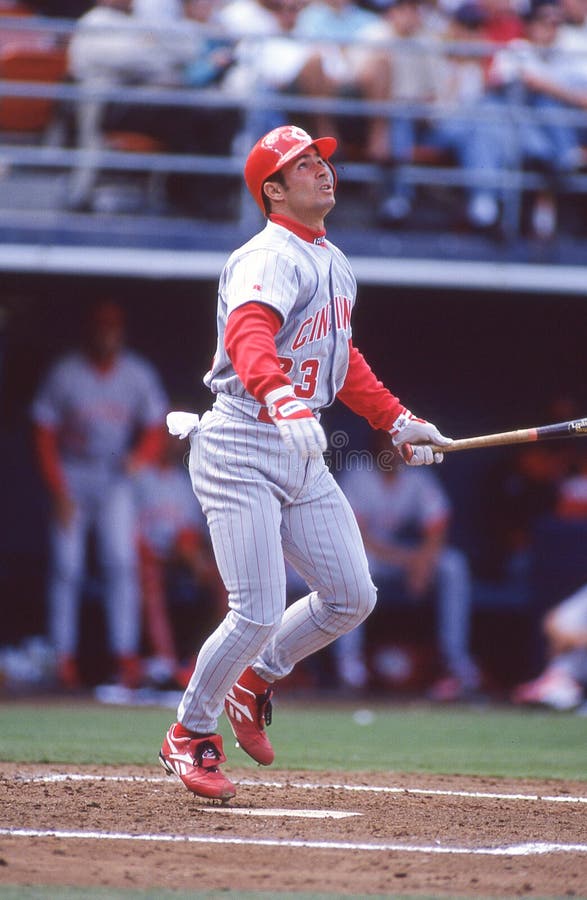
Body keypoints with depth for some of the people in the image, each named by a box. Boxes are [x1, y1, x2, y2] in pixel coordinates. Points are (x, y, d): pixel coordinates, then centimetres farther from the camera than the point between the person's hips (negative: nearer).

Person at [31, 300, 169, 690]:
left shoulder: (139, 375, -2)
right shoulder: (64, 374, -7)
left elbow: (154, 430, 3)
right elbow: (45, 436, -5)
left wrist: (140, 456, -20)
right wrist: (60, 493, -12)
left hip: (116, 478, 1)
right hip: (70, 476, -1)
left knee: (122, 562, -13)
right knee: (67, 568, -3)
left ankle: (126, 654, -15)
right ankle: (65, 656, 3)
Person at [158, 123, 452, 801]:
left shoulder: (333, 262, 15)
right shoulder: (269, 259, -16)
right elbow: (248, 335, -36)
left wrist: (396, 420, 19)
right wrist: (283, 401, -54)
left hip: (303, 455, 9)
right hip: (240, 450, -9)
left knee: (351, 597, 5)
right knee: (258, 613, -12)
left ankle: (254, 680, 28)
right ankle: (190, 736, 10)